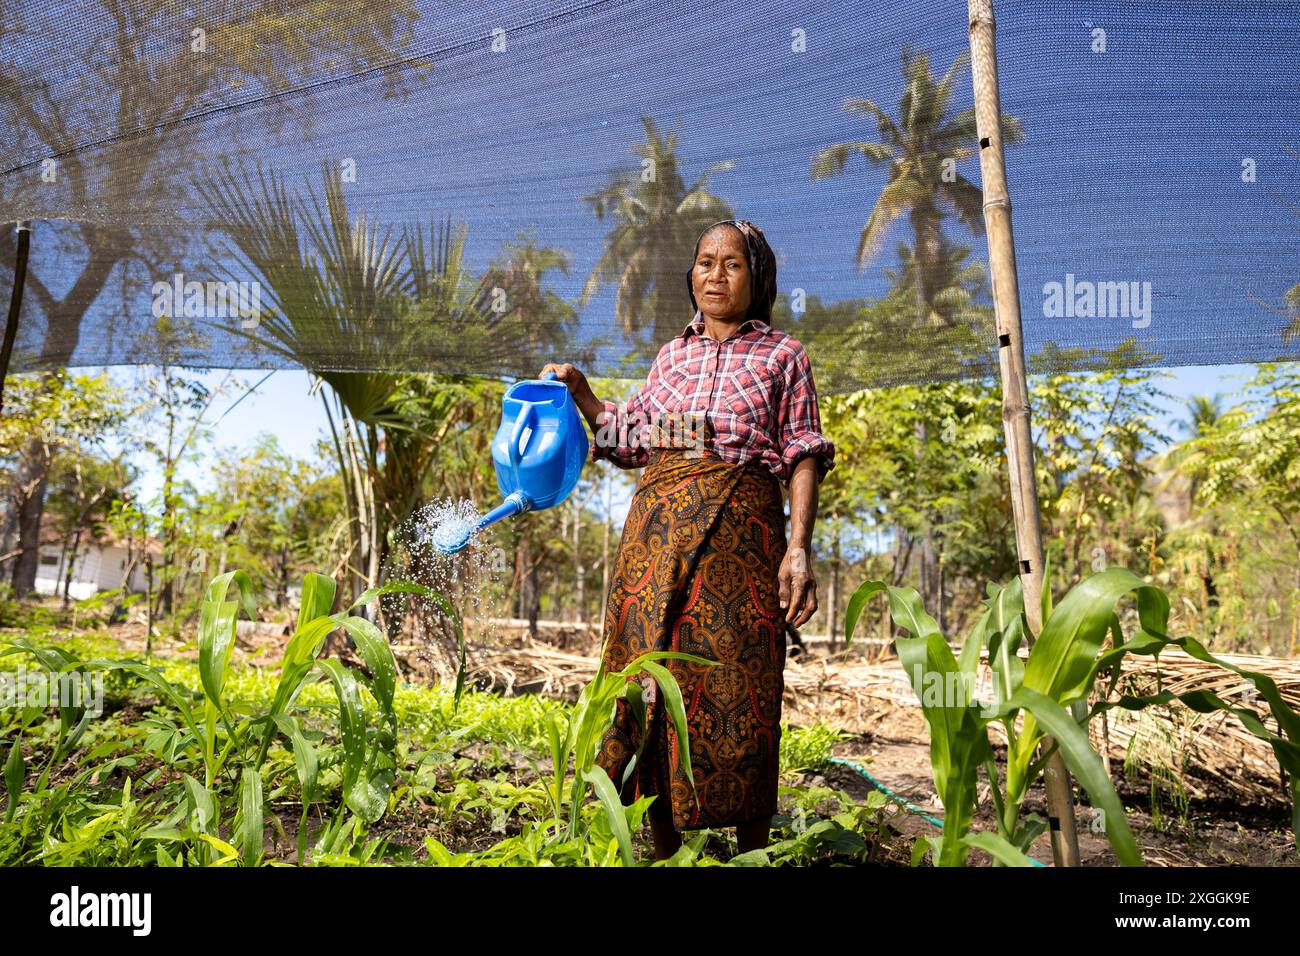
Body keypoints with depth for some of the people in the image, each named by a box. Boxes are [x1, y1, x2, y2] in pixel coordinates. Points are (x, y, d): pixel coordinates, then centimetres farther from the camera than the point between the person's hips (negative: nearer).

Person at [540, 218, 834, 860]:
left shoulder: (781, 355, 8)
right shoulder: (672, 355, 19)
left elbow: (802, 459, 1)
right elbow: (631, 441, 24)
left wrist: (799, 549, -10)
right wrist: (579, 392, 13)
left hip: (738, 529, -4)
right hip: (657, 524, 4)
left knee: (734, 684, -5)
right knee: (653, 673, 2)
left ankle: (752, 853, 8)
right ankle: (663, 850, 15)